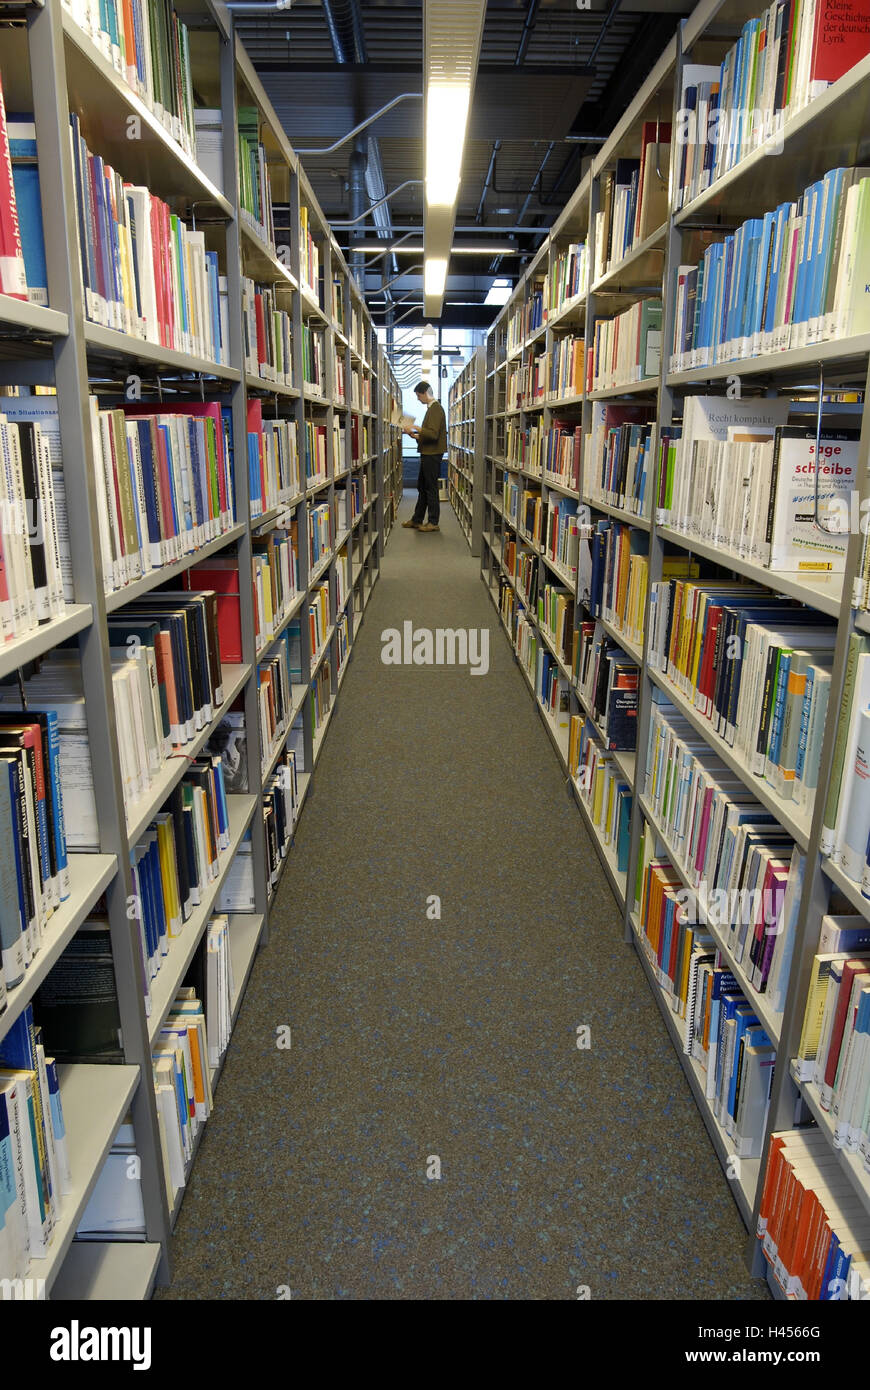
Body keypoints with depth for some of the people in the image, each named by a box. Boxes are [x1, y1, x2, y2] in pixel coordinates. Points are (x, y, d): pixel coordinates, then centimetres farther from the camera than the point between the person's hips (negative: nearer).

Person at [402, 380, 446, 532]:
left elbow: (433, 434, -25)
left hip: (432, 455, -10)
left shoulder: (436, 409, -15)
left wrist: (417, 429, -18)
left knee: (431, 488, -4)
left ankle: (433, 523, 2)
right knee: (422, 487, 14)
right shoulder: (431, 408, 16)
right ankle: (417, 520, 22)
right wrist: (416, 435, 12)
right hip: (428, 454, 10)